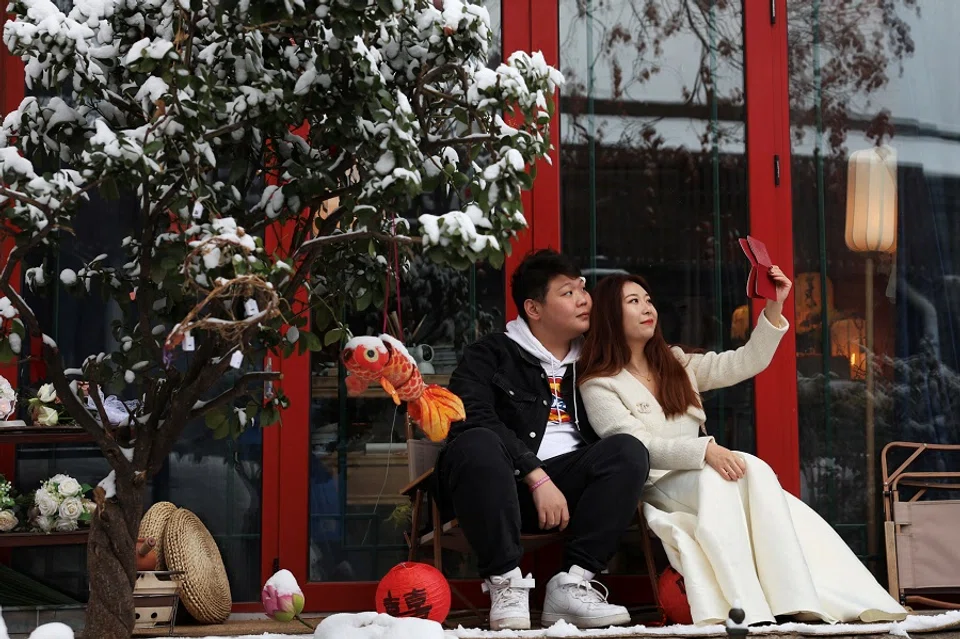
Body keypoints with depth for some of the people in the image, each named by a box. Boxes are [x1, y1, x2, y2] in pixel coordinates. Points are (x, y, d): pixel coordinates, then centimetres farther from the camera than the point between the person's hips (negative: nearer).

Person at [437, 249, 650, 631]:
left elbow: (610, 432, 18)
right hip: (507, 487, -4)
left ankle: (572, 584, -25)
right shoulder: (491, 355, 4)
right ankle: (506, 584, -26)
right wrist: (537, 478, -22)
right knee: (477, 446, -35)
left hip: (568, 486, 4)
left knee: (629, 451, -21)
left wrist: (624, 485, -5)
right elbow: (473, 421, -13)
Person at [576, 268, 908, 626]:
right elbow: (637, 448, -17)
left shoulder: (677, 364, 19)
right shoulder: (598, 385, -3)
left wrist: (774, 309, 1)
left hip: (704, 481, 6)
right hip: (656, 490, -5)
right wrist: (706, 450, -30)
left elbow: (745, 363, 14)